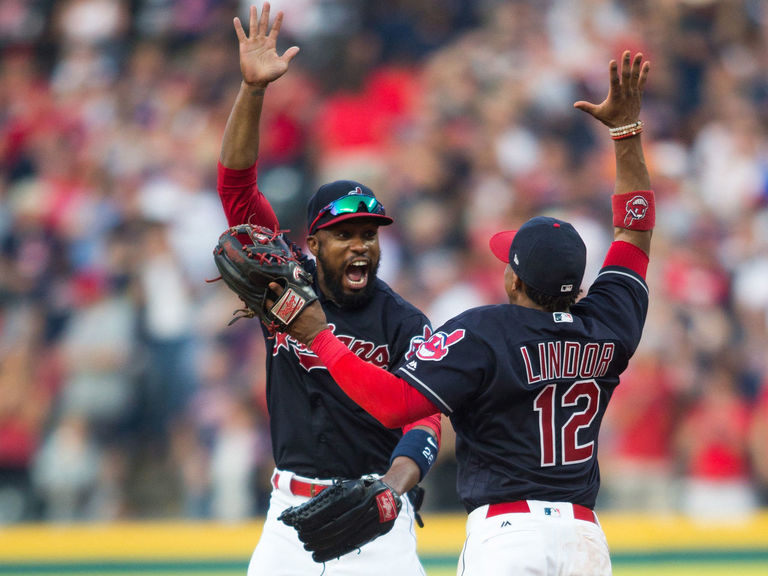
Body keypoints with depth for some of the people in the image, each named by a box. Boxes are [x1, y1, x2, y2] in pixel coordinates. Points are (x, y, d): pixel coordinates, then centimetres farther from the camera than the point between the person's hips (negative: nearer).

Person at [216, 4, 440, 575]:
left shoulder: (406, 325, -4)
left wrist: (385, 496, -34)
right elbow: (236, 185, -4)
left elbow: (423, 424, -14)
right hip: (291, 512, 2)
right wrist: (253, 89, -16)